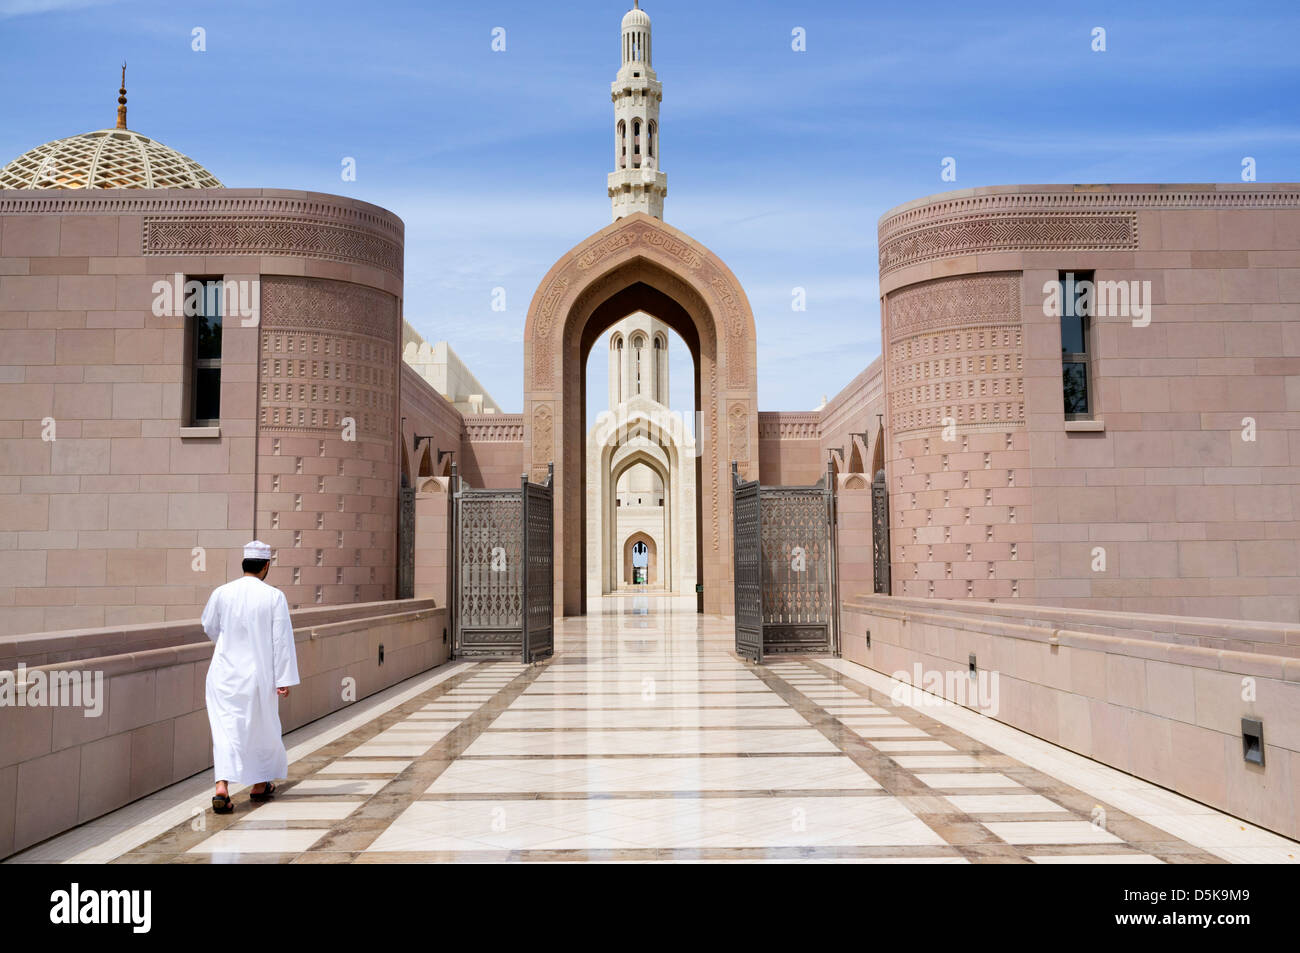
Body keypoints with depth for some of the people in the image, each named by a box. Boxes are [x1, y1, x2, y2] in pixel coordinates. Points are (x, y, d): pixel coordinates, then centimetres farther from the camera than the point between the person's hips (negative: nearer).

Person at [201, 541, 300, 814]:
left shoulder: (221, 593, -3)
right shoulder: (274, 597, -11)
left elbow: (210, 627, 14)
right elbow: (282, 640, -10)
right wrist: (284, 679, -5)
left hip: (224, 674, 1)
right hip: (258, 675, -1)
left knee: (225, 729, 2)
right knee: (262, 728, 16)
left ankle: (222, 788, -14)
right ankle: (260, 785, 30)